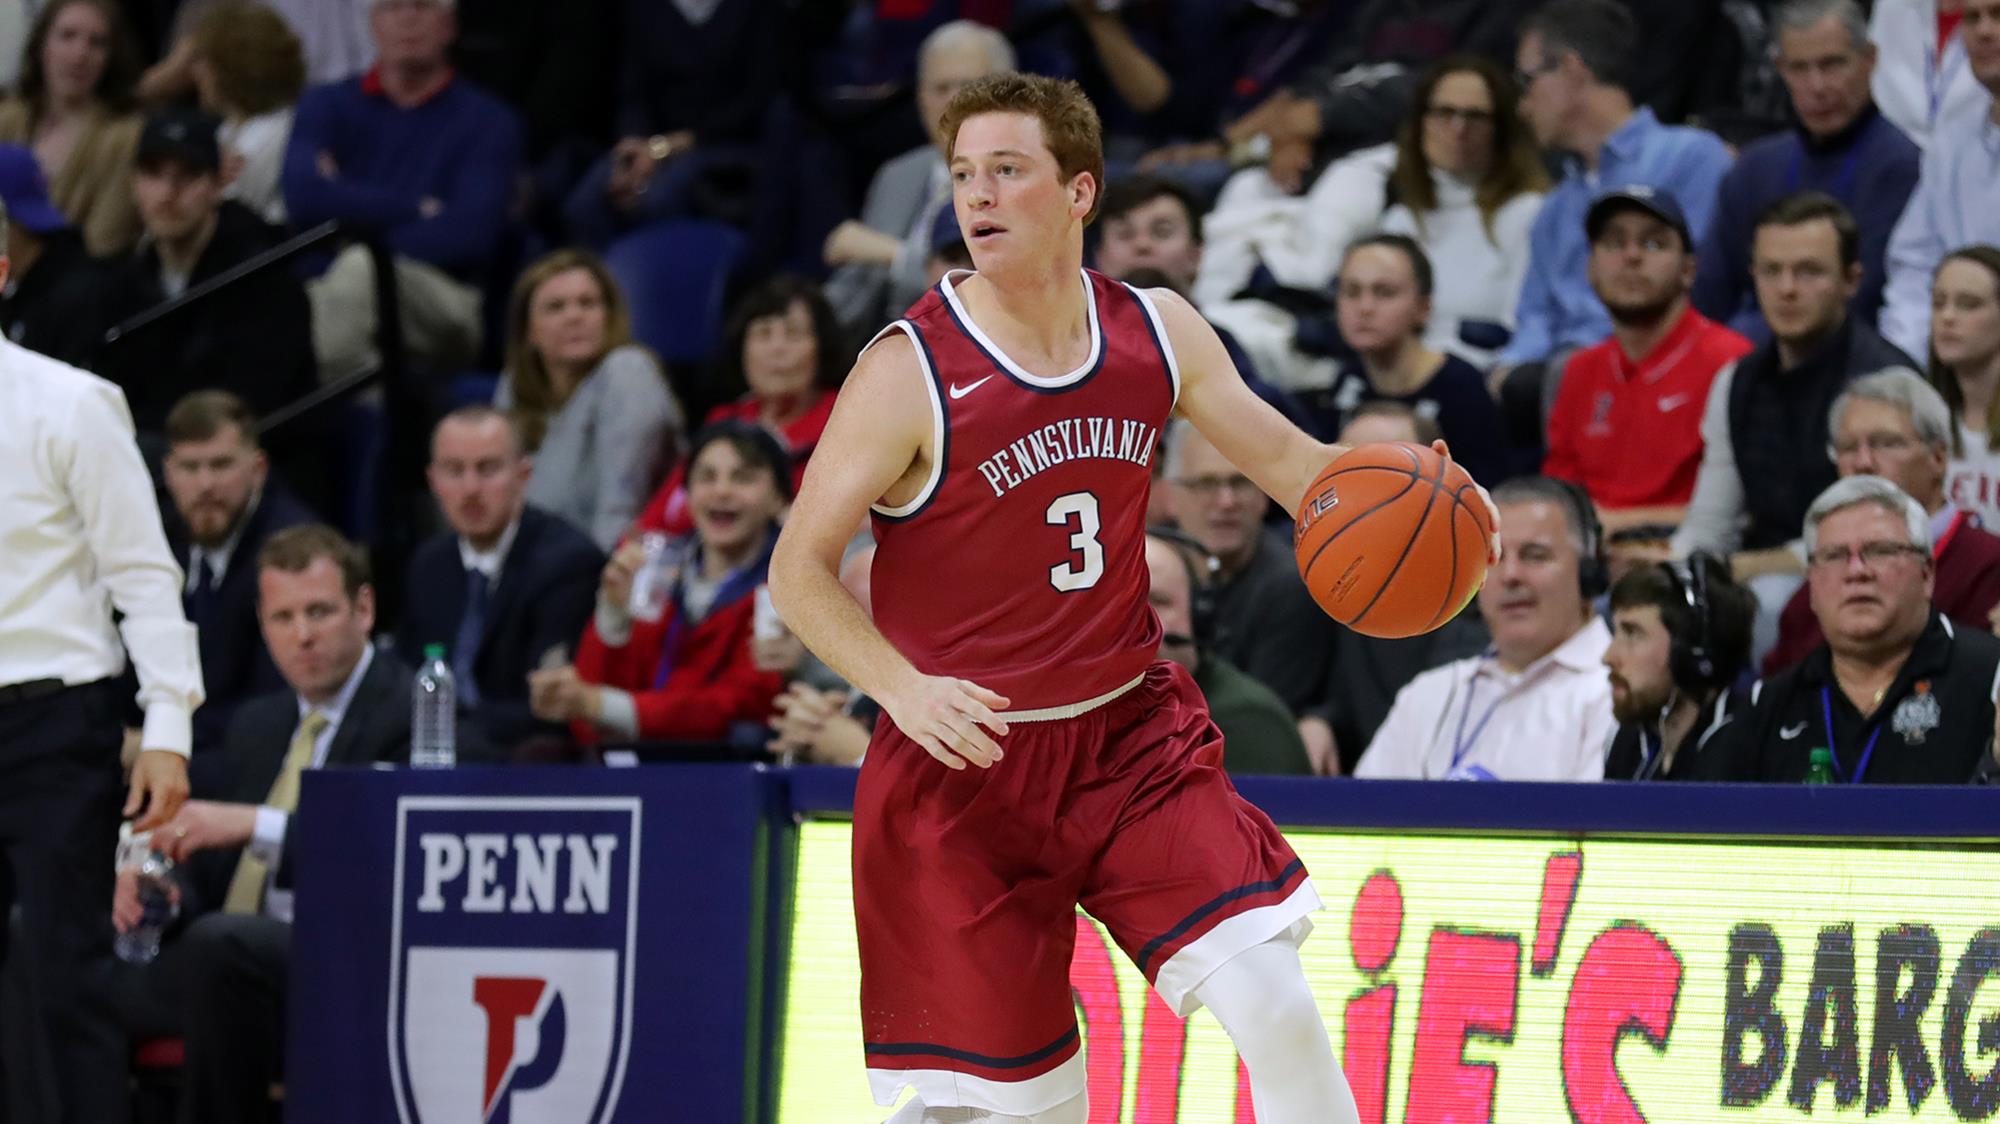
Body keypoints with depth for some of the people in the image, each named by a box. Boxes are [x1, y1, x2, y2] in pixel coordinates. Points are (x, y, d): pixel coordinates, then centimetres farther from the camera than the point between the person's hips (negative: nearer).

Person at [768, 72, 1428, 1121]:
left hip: (1131, 730, 4)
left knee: (1269, 995, -13)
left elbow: (1283, 457, 10)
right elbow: (800, 569, -13)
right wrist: (903, 687, -29)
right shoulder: (910, 372, -15)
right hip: (966, 751, -4)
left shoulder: (1158, 333, -1)